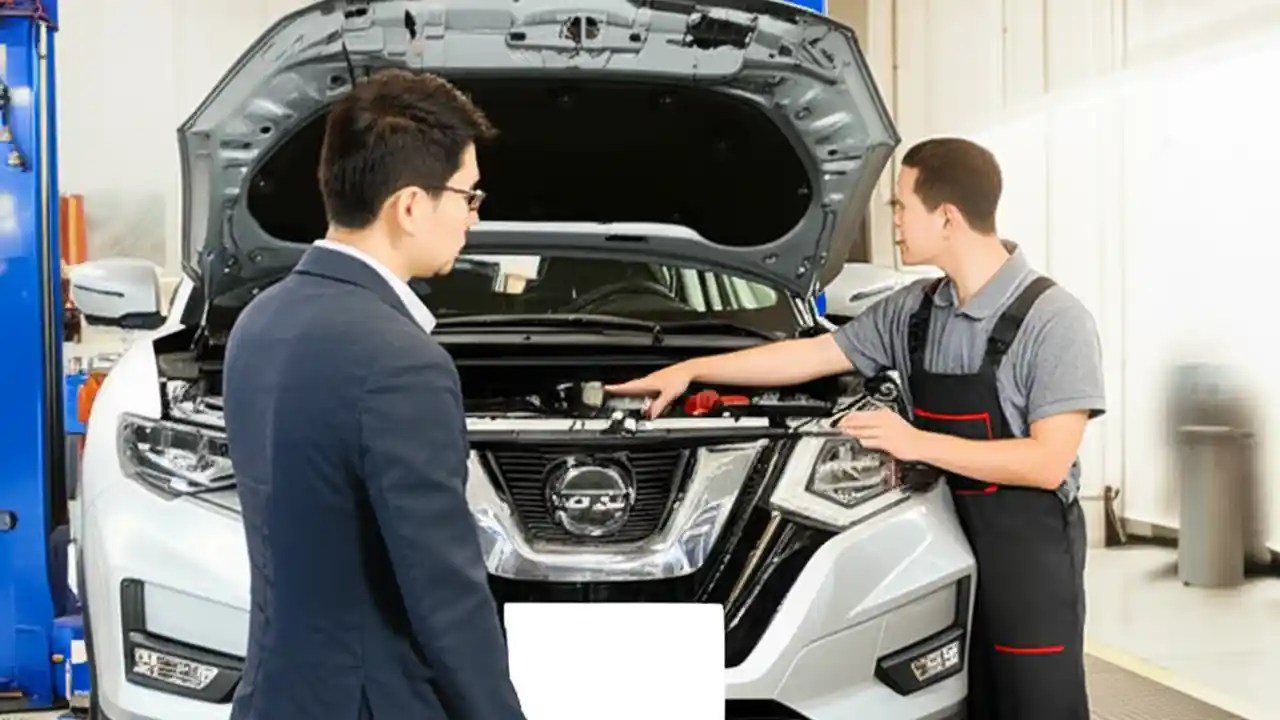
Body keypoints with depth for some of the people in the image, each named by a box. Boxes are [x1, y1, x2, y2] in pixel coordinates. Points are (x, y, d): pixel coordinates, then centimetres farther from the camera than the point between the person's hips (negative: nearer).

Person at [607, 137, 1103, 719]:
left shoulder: (1054, 321, -14)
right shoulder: (915, 311, 6)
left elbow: (1048, 462, -20)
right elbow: (814, 354, 13)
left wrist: (917, 443, -21)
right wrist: (691, 369, 13)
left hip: (1028, 558, -6)